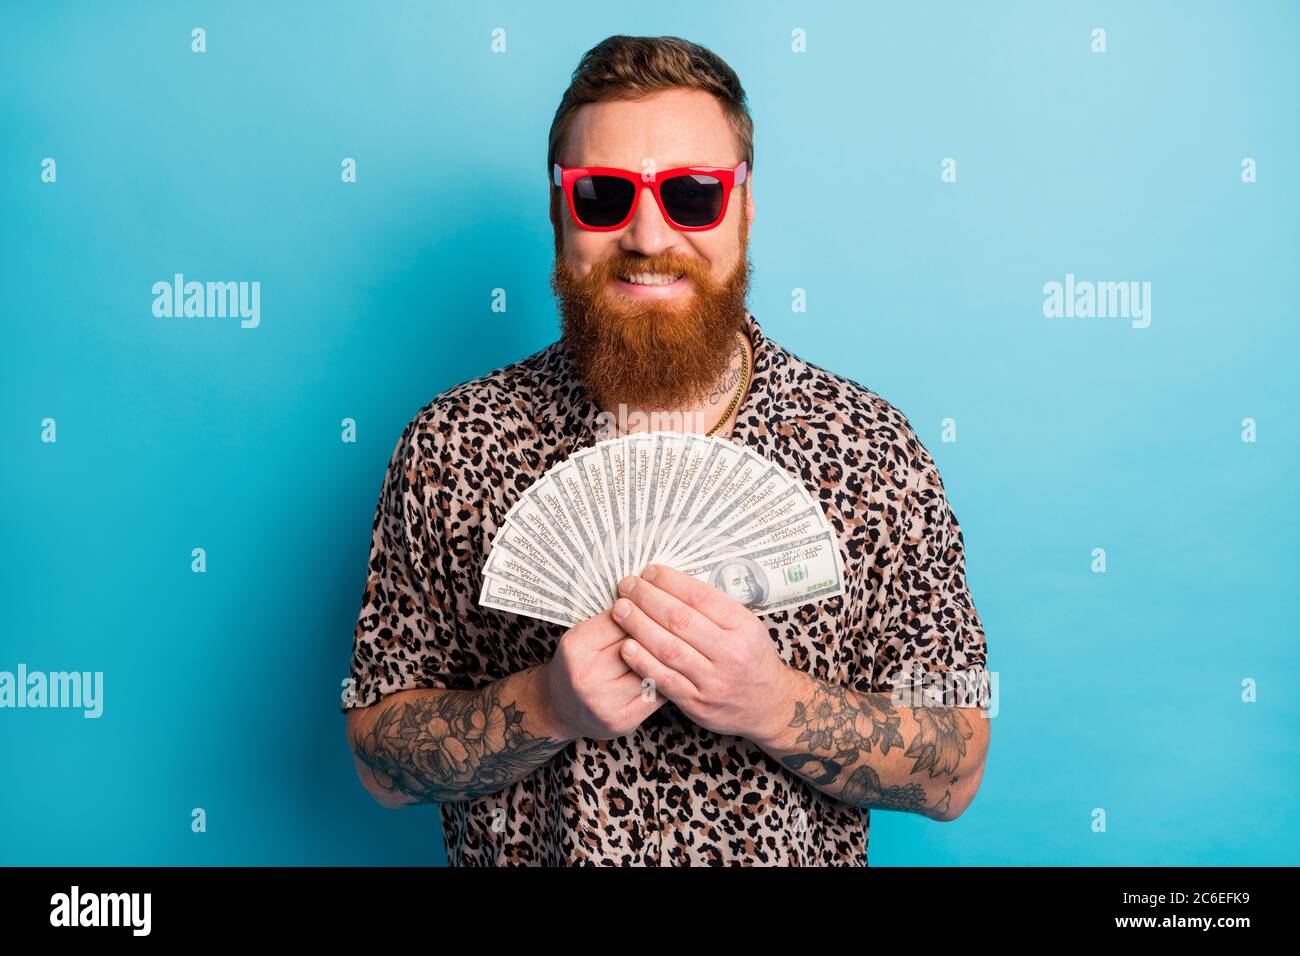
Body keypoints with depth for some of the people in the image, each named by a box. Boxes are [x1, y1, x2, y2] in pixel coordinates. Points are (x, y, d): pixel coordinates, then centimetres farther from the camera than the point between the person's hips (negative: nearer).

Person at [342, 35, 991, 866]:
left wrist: (774, 703, -23)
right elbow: (382, 763, -5)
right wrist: (546, 705, -22)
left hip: (804, 850, 1)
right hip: (523, 848, 0)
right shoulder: (449, 450, -8)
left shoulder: (873, 449, -9)